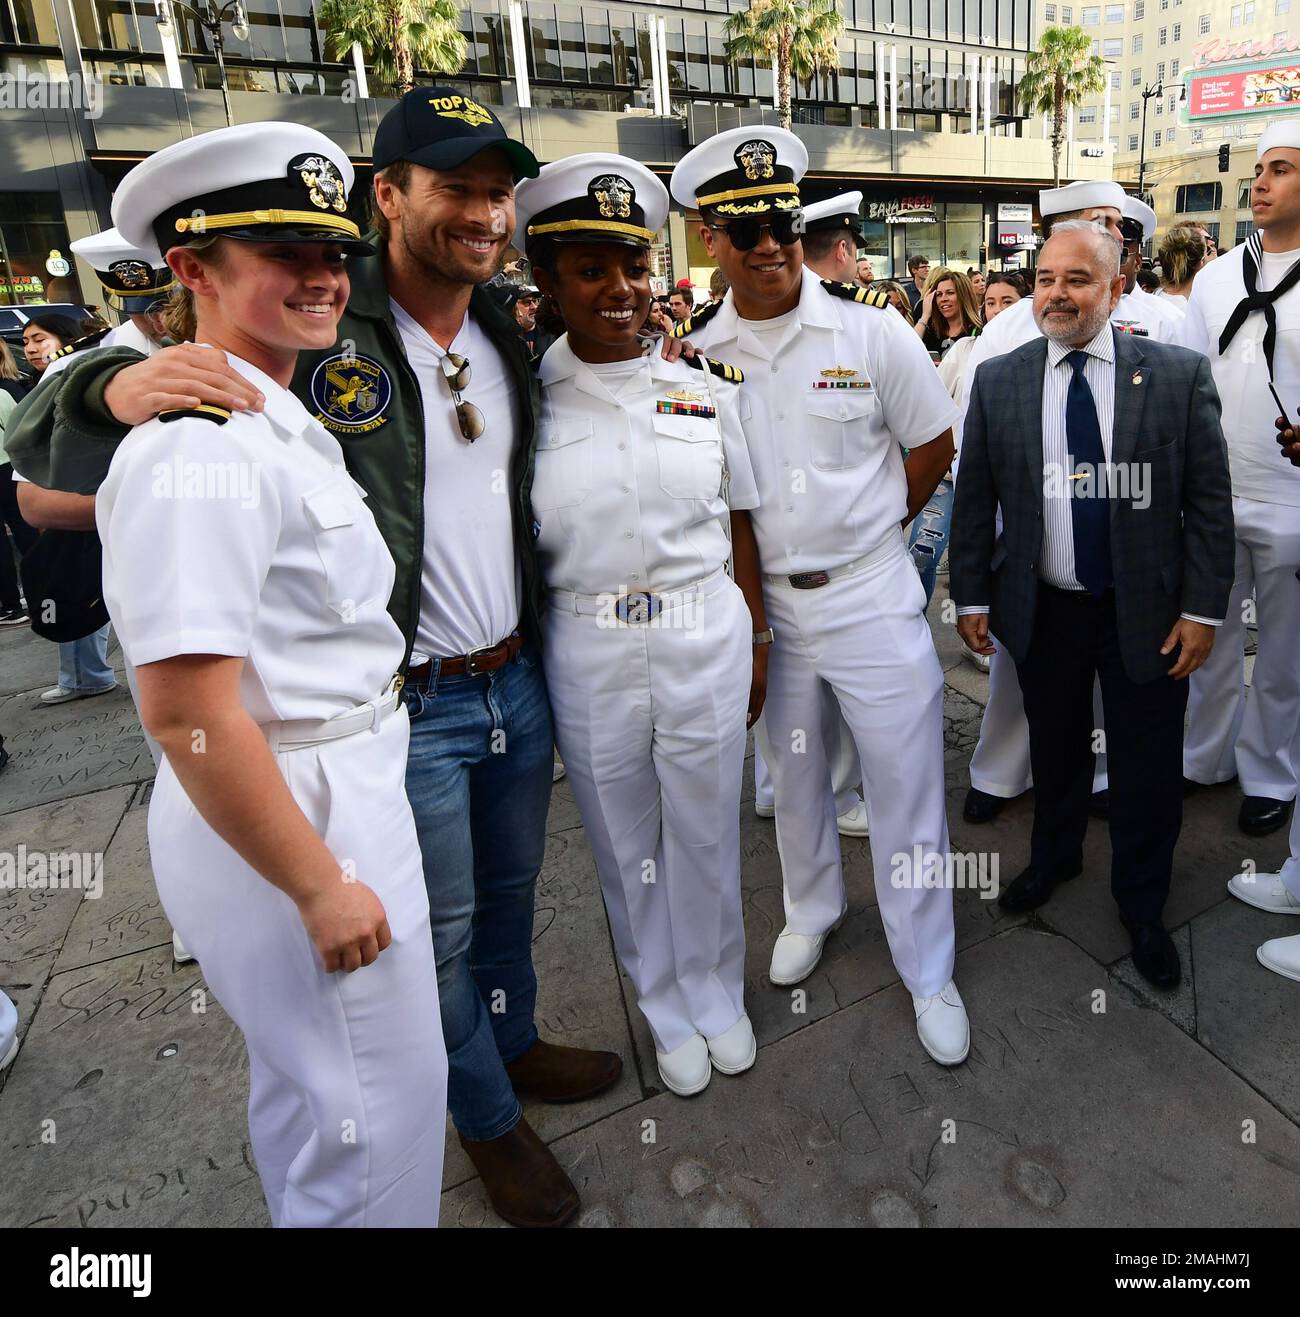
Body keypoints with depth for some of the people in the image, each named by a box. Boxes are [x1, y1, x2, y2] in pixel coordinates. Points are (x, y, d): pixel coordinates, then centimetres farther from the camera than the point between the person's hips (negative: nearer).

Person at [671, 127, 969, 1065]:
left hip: (871, 592, -2)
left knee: (907, 782, 4)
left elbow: (935, 445, 4)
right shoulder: (692, 348, -2)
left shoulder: (869, 326, -6)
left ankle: (928, 972, 26)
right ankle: (811, 910, 46)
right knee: (791, 772, 19)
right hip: (761, 600, 2)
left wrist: (870, 526, 6)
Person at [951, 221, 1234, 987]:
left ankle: (1143, 907, 35)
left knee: (1148, 772, 11)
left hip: (1147, 611, -1)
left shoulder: (1180, 375, -6)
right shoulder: (998, 382, -2)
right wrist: (973, 594, 0)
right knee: (1056, 748, 19)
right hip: (1043, 608, 1)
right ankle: (1055, 857, 46)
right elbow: (975, 499, 1)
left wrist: (1202, 608, -8)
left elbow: (1210, 501, -4)